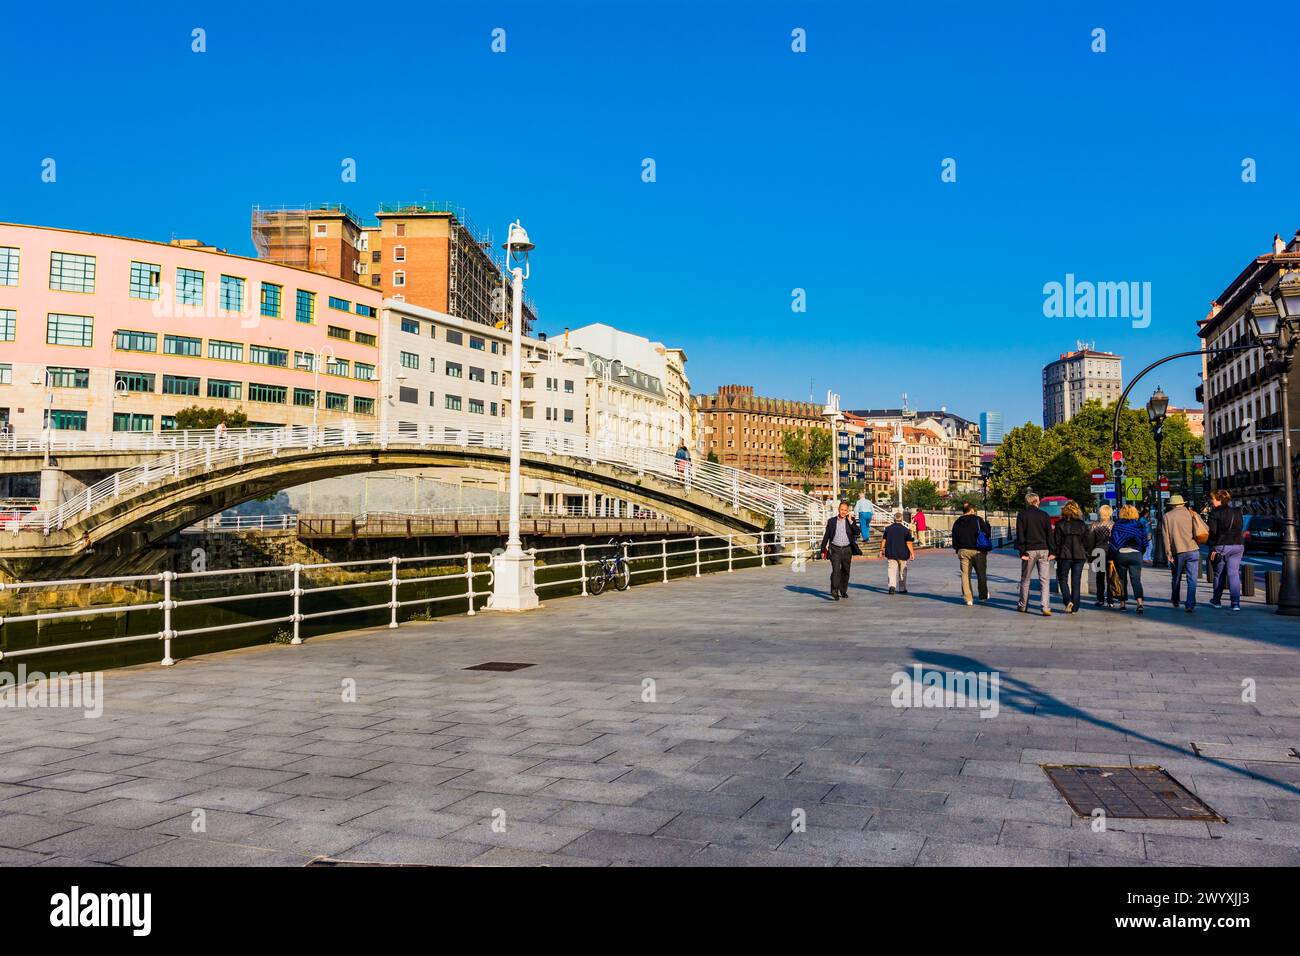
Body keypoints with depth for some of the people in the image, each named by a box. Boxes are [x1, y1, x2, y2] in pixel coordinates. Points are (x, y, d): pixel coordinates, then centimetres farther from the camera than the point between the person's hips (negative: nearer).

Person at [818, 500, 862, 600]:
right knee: (836, 570, -17)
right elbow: (826, 536, 7)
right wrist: (823, 550, 5)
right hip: (835, 549, -2)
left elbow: (857, 532, -11)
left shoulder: (851, 521, 4)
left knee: (845, 572, 12)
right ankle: (834, 591, -23)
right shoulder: (831, 521, 4)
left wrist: (850, 521, -14)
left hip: (847, 550, 2)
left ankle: (843, 591, 27)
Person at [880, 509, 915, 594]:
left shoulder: (888, 529, 0)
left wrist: (881, 550, 16)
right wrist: (912, 553, -3)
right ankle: (902, 589, 21)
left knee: (892, 570, 1)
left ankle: (892, 585, -21)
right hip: (902, 554, -1)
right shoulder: (906, 530, -8)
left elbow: (883, 540, 5)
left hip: (891, 554, 1)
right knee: (902, 572, 13)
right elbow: (908, 543, -11)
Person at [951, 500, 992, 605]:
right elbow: (988, 533, -4)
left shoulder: (957, 523, 6)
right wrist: (987, 524, 15)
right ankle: (983, 596, 19)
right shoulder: (978, 520, -6)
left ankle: (968, 599, 3)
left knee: (965, 575, 5)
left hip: (963, 552, 3)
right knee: (981, 574, 11)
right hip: (978, 551, -3)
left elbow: (954, 540, 8)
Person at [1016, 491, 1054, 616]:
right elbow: (1050, 534, 3)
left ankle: (1023, 605, 21)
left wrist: (1022, 552, -4)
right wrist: (1051, 551, 4)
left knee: (1025, 580, 13)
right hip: (1043, 550, 1)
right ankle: (1046, 608, -10)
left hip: (1029, 550, -1)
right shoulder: (1044, 515, 4)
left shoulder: (1022, 515, 0)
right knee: (1044, 580, 0)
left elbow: (1020, 535, -5)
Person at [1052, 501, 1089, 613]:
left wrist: (1054, 554, 4)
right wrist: (1085, 555, 18)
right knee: (1076, 581, 7)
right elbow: (1086, 542, 7)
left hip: (1064, 556, -3)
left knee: (1062, 579, 10)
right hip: (1079, 556, 3)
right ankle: (1074, 607, 8)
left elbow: (1056, 541, -4)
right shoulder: (1082, 525, 3)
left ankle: (1068, 600, -11)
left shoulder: (1060, 524, -5)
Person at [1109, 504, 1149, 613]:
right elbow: (1144, 543, 5)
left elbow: (1113, 542, -5)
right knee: (1136, 579, -3)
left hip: (1120, 555, -1)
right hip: (1136, 555, 1)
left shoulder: (1117, 525, -3)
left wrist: (1111, 555, 3)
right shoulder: (1140, 525, 1)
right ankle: (1139, 602, -20)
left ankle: (1123, 603, 13)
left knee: (1122, 580, 10)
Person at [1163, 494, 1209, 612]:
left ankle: (1175, 600, 32)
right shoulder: (1191, 513, 4)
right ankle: (1190, 605, -7)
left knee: (1176, 578, 18)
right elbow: (1206, 530, -3)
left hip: (1178, 551, 0)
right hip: (1193, 550, 0)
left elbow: (1166, 536, -2)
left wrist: (1169, 553, -1)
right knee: (1192, 579, 0)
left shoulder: (1167, 516, 2)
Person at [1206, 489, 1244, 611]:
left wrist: (1213, 548, -11)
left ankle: (1216, 600, 23)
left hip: (1221, 546, -4)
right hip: (1238, 545, 4)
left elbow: (1212, 532, -14)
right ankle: (1236, 602, -9)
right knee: (1234, 573, 3)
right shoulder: (1237, 512, 8)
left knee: (1219, 574, 10)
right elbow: (1241, 527, 14)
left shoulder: (1215, 513, -10)